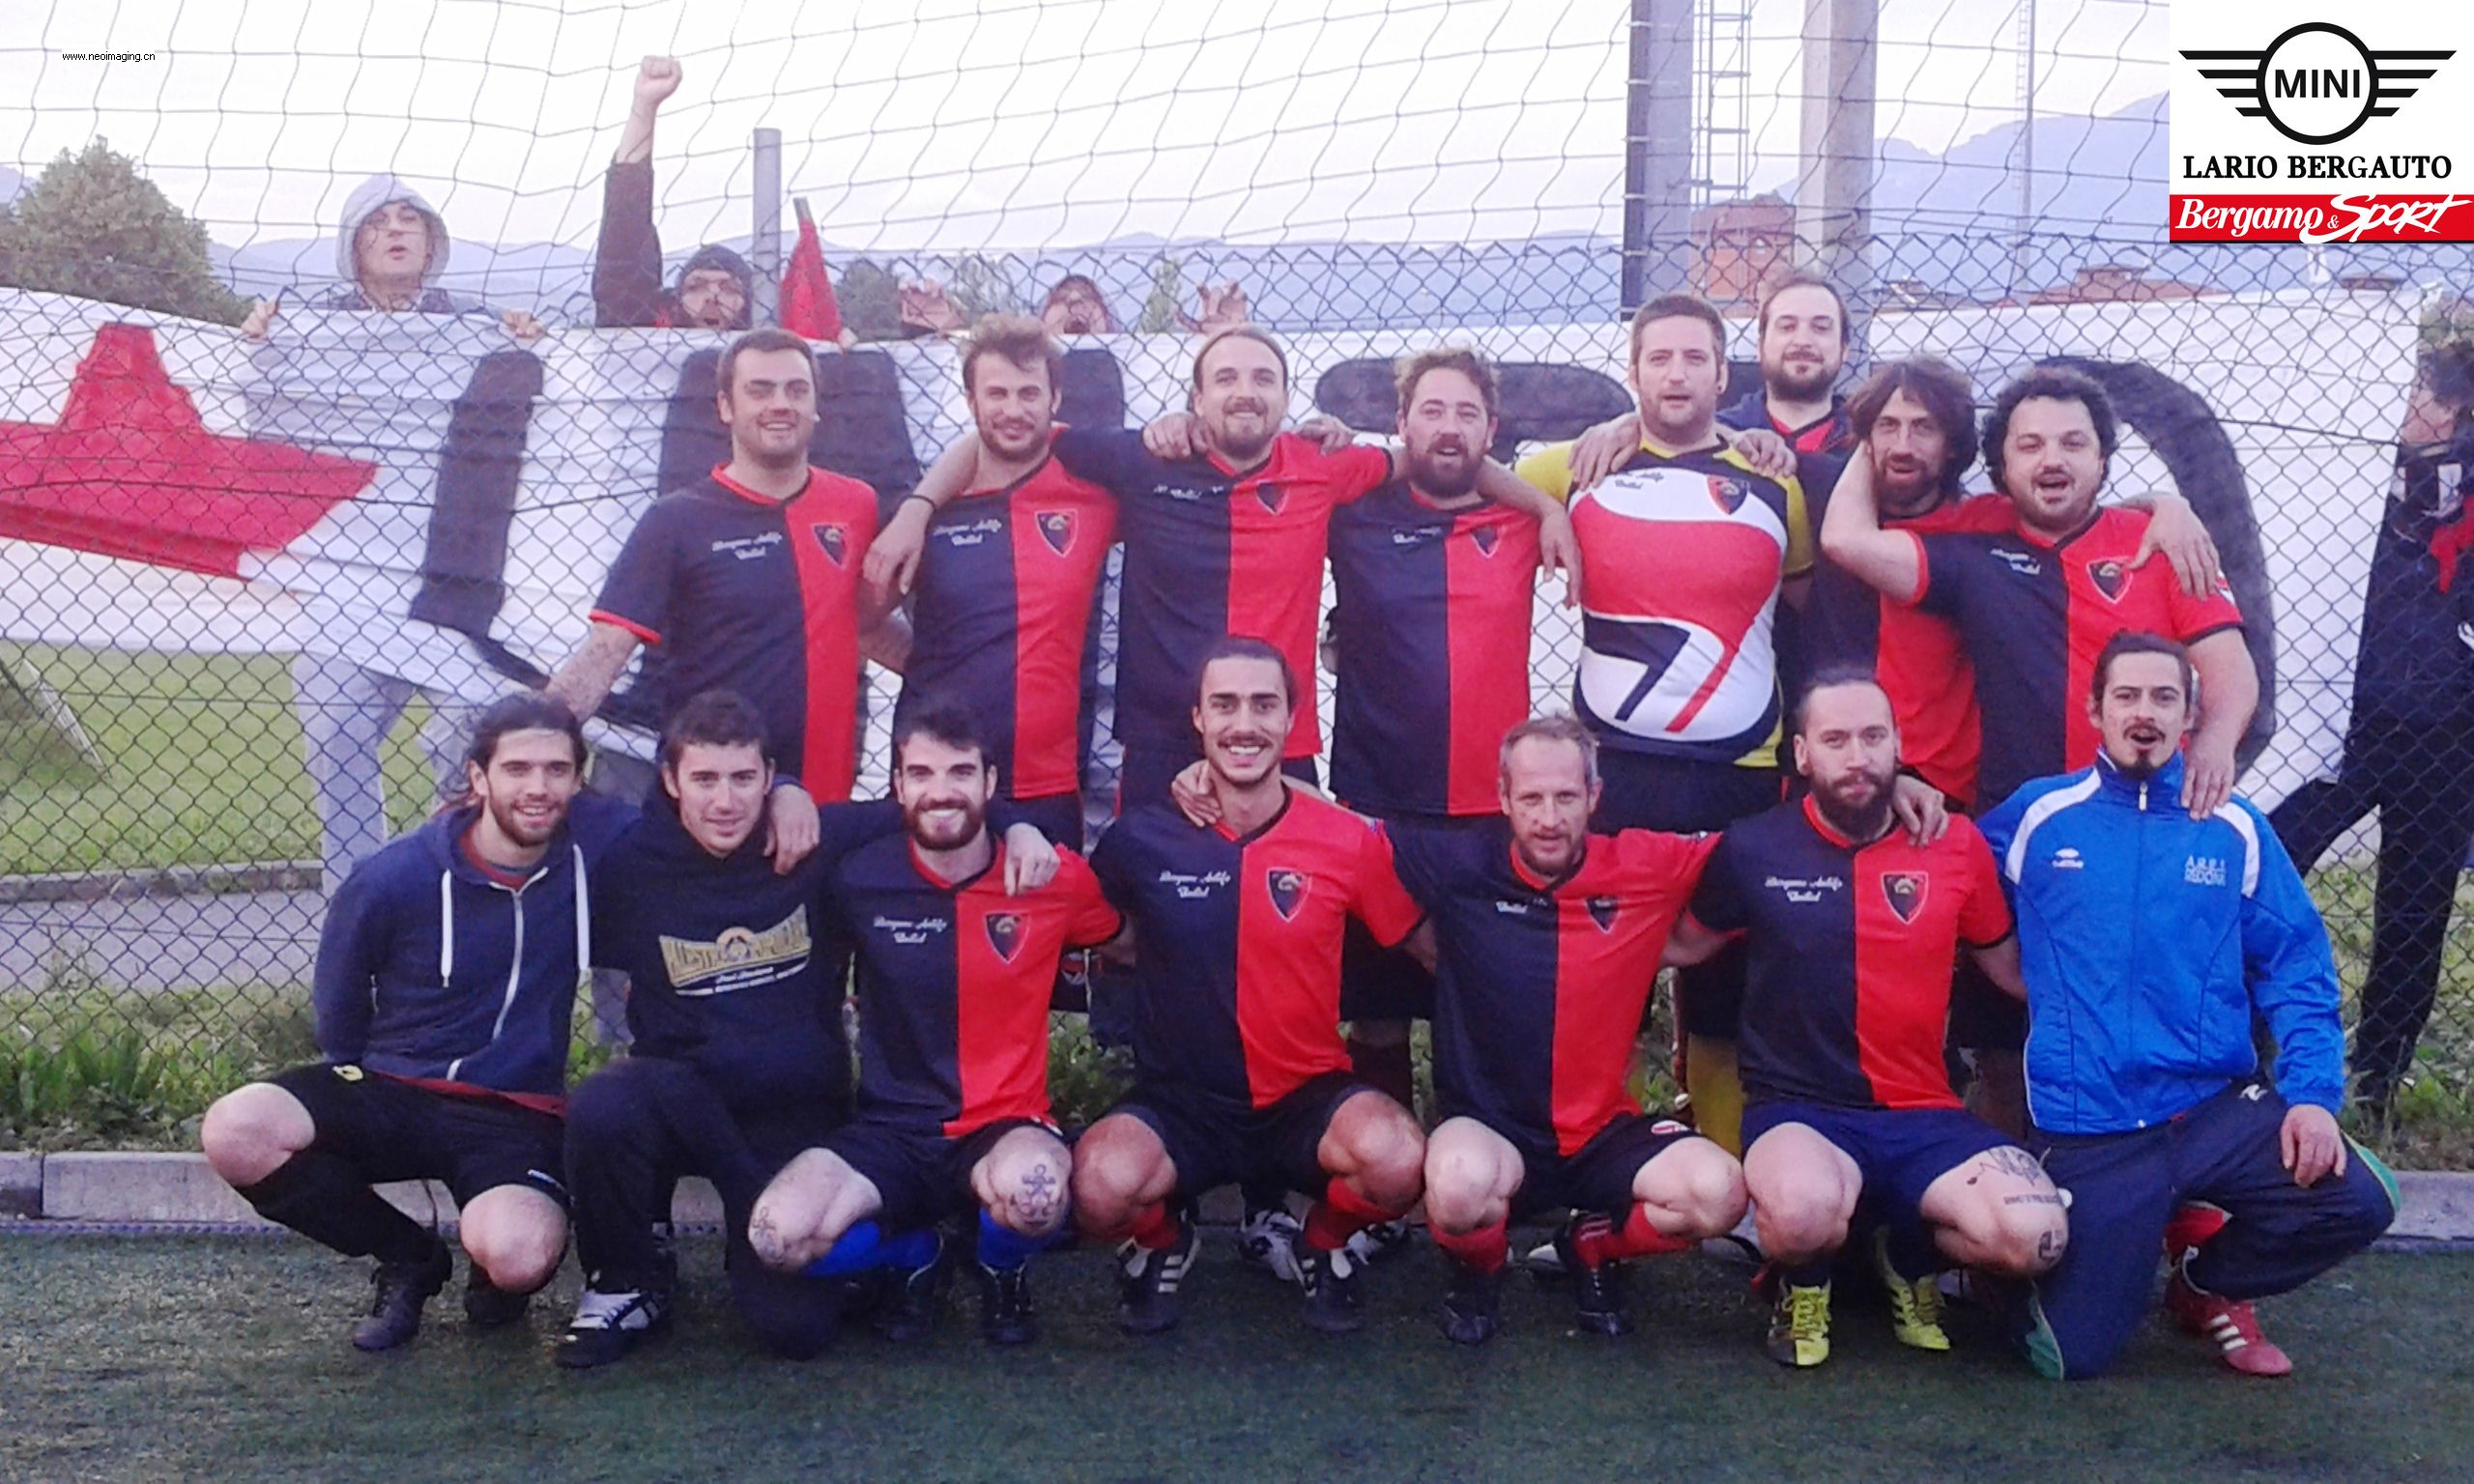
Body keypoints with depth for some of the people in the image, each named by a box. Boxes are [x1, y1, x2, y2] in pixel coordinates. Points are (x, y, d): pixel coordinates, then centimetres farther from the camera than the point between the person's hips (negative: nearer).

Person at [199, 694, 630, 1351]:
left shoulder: (596, 842, -6)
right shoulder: (393, 879, -9)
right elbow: (338, 1008, 8)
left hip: (515, 1116, -2)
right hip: (390, 1092, 2)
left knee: (515, 1253, -35)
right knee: (235, 1131, -27)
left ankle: (492, 1271, 9)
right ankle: (409, 1259, 0)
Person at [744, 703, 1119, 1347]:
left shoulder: (1051, 878, -2)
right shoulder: (861, 879, -3)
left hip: (1007, 1127, -1)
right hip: (892, 1133, 1)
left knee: (1032, 1191, -39)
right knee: (780, 1235, -28)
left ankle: (1001, 1268, 4)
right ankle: (914, 1255, 9)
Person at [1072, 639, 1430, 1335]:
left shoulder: (1348, 841, -5)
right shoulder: (1144, 836, -5)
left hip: (1307, 1101, 1)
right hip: (1180, 1103, 0)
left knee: (1397, 1157, -32)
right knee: (1100, 1185, -32)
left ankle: (1324, 1244, 7)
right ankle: (1161, 1243, 9)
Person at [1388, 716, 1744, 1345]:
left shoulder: (1648, 867, -3)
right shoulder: (1459, 865, -7)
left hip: (1604, 1132, 2)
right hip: (1489, 1128, -2)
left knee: (1718, 1191, -24)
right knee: (1461, 1185, -37)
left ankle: (1594, 1245, 12)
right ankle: (1479, 1269, 4)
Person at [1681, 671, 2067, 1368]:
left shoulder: (1955, 843, 4)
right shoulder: (1753, 849, -1)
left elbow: (2012, 967, 17)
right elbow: (1683, 943, 17)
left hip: (1924, 1118, 3)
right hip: (1798, 1112, -3)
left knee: (2036, 1237, -24)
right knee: (1803, 1213, -39)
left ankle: (1907, 1256, 12)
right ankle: (1806, 1285, 3)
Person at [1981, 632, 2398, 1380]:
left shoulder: (2235, 830, 4)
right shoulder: (2035, 818, 1)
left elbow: (2296, 971, 2)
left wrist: (2312, 1093, -10)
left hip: (2218, 1108, 2)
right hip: (2084, 1133, -2)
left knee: (2357, 1200, -23)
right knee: (2072, 1355, -8)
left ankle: (2206, 1282, 10)